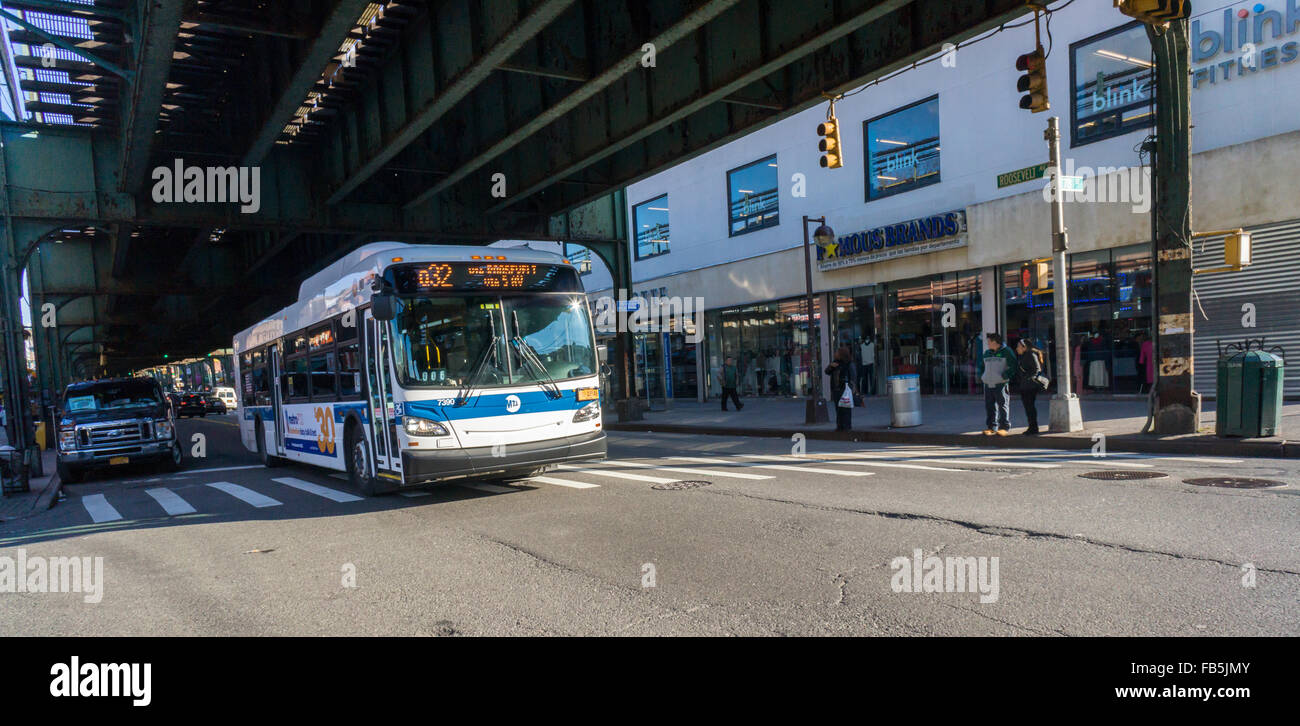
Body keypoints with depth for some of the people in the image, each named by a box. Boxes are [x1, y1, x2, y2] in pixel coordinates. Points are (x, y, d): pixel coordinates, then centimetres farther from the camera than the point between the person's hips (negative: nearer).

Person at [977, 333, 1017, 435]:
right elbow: (981, 365, 27)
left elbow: (1013, 366, -6)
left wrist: (1005, 376, -16)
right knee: (989, 407, 6)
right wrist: (981, 376, 11)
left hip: (1001, 384, -6)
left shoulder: (1006, 351, -2)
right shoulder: (987, 352, 16)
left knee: (1003, 406, -2)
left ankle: (1005, 427, 2)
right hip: (988, 384, 6)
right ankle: (991, 427, 11)